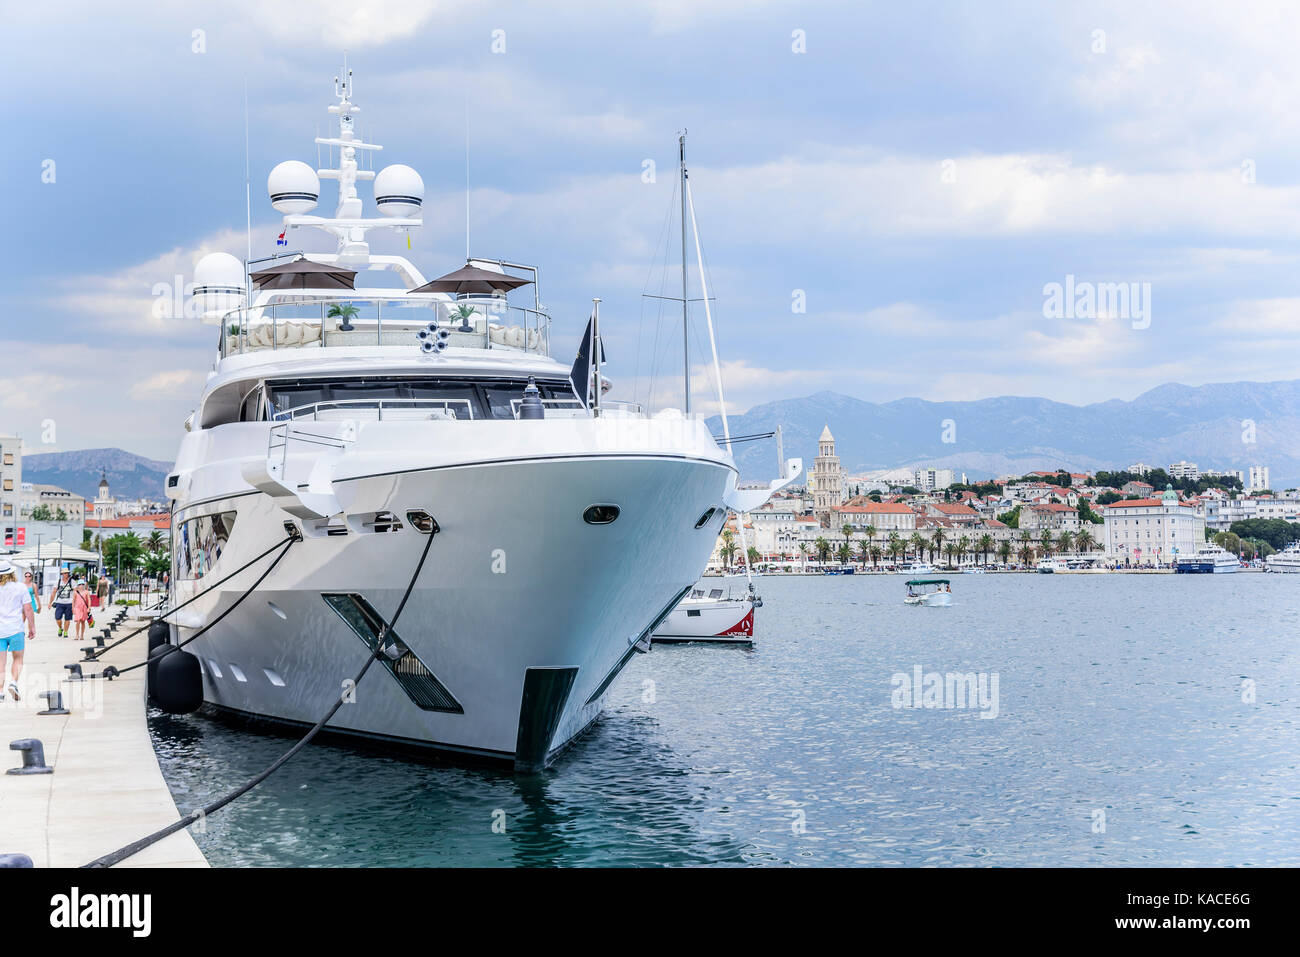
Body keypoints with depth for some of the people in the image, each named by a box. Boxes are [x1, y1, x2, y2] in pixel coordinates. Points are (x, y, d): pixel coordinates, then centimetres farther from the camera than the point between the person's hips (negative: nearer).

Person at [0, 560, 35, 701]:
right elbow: (28, 610, -2)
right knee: (18, 659, 12)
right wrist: (32, 628, 7)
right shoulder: (20, 588, -1)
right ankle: (13, 682, -11)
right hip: (16, 630, -1)